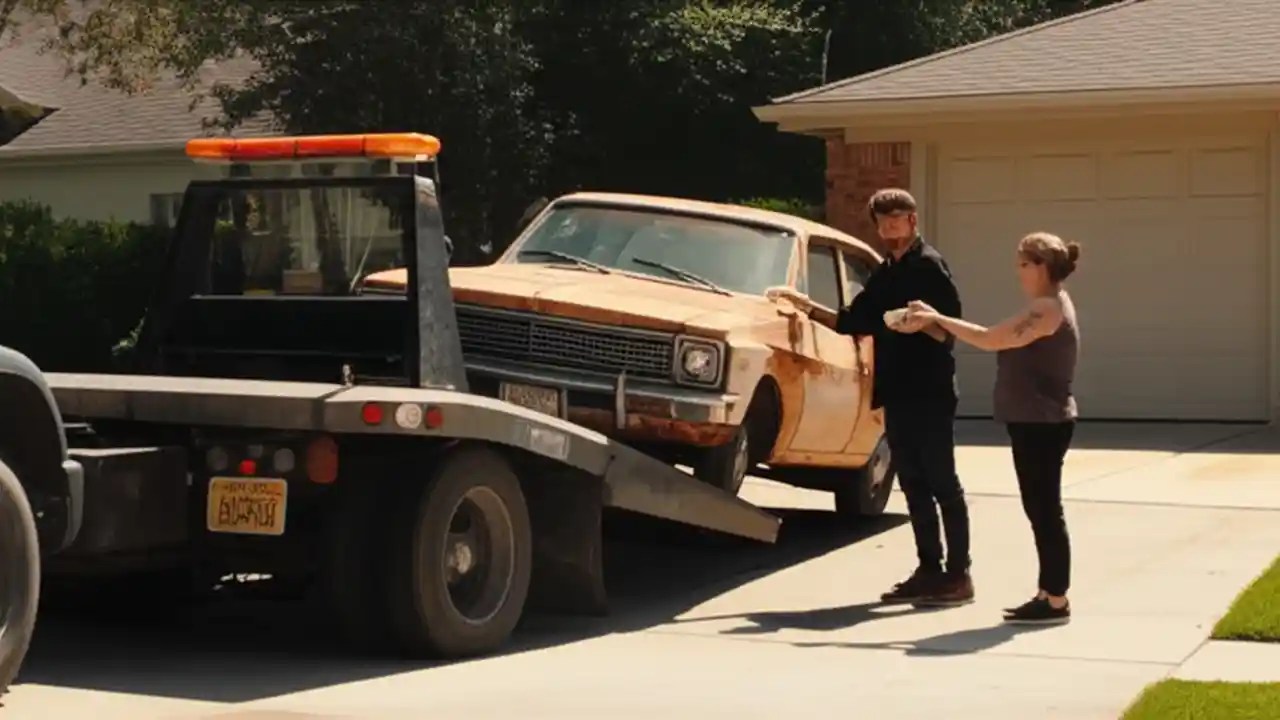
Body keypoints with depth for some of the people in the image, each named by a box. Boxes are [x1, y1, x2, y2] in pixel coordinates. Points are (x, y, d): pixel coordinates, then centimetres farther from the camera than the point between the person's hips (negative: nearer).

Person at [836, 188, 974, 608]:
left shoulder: (928, 265, -7)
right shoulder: (884, 275, 17)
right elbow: (855, 322, 19)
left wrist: (922, 324, -32)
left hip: (929, 394, -8)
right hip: (898, 393, 8)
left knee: (943, 485, -4)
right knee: (914, 486, 10)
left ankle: (958, 575, -1)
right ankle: (929, 571, 15)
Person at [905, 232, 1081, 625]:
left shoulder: (1048, 308, -17)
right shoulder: (1046, 307, 17)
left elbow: (990, 339, -19)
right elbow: (1003, 341, 15)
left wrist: (937, 318, -12)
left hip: (1041, 424, -11)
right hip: (1035, 423, 11)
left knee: (1045, 510, -6)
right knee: (1040, 510, 13)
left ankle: (1056, 601, -2)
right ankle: (1048, 594, 19)